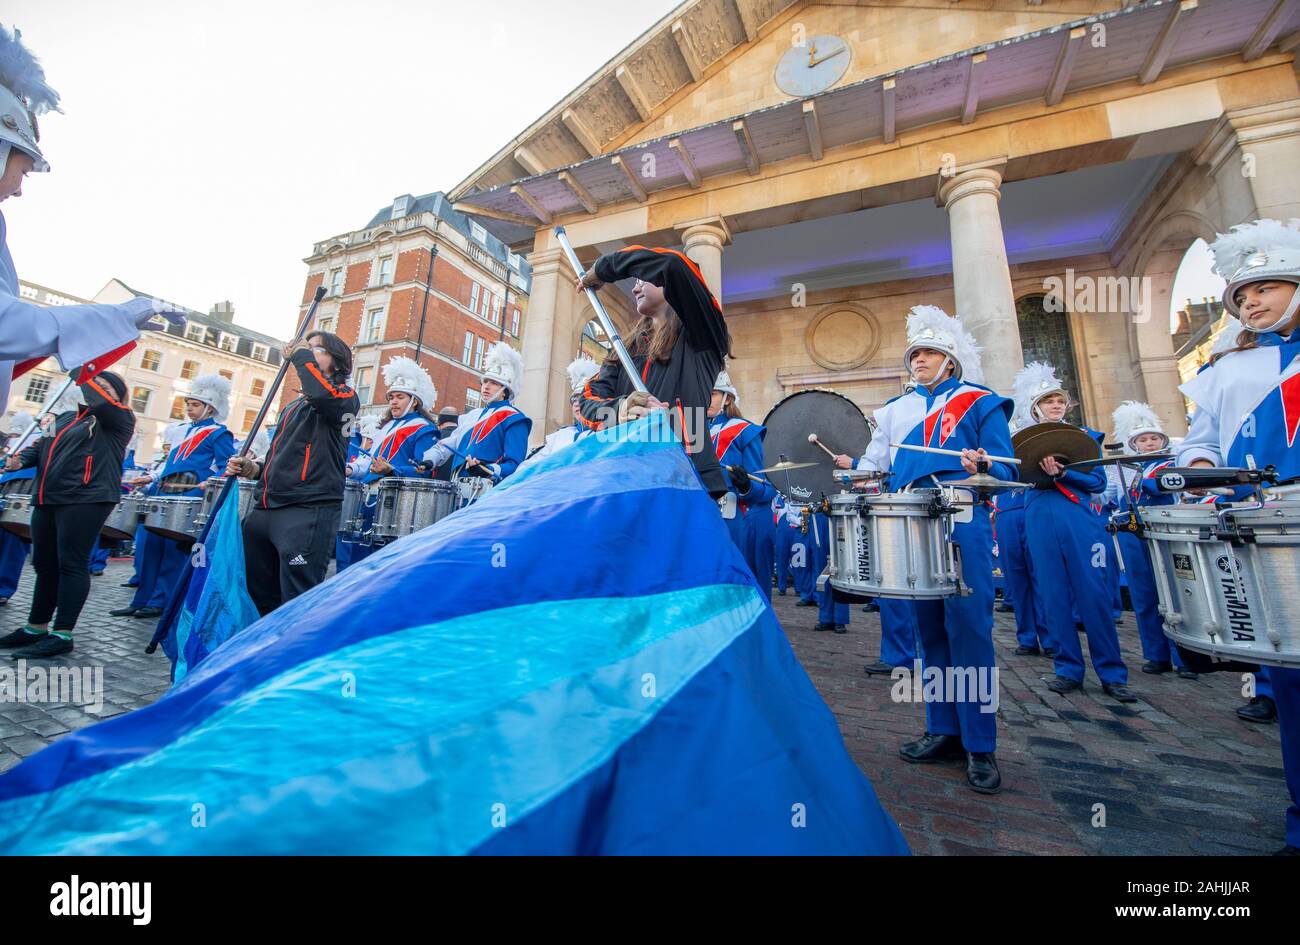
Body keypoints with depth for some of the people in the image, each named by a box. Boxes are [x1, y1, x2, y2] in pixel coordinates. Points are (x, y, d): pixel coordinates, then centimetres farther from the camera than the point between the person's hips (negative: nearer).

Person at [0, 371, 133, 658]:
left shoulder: (120, 418, 2)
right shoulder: (66, 416, 23)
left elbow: (98, 402, -15)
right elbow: (43, 445, 21)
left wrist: (83, 376, 2)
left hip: (86, 499, -8)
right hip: (48, 499, 8)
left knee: (71, 564, -8)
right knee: (45, 564, 13)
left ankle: (62, 635, -4)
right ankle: (36, 627, 23)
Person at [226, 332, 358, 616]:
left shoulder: (345, 396, 2)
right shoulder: (293, 406, 25)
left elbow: (323, 395, -24)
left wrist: (301, 355, -8)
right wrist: (254, 469, 11)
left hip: (308, 512, -9)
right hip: (263, 511, 9)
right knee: (259, 597, 16)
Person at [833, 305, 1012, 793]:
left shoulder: (981, 402, 8)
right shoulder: (896, 409, 19)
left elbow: (1006, 470, 0)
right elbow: (879, 464, 15)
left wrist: (983, 467, -21)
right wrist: (848, 465, -3)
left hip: (963, 525, -4)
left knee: (968, 629, -5)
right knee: (930, 629, 10)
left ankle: (980, 746, 10)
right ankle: (944, 730, 23)